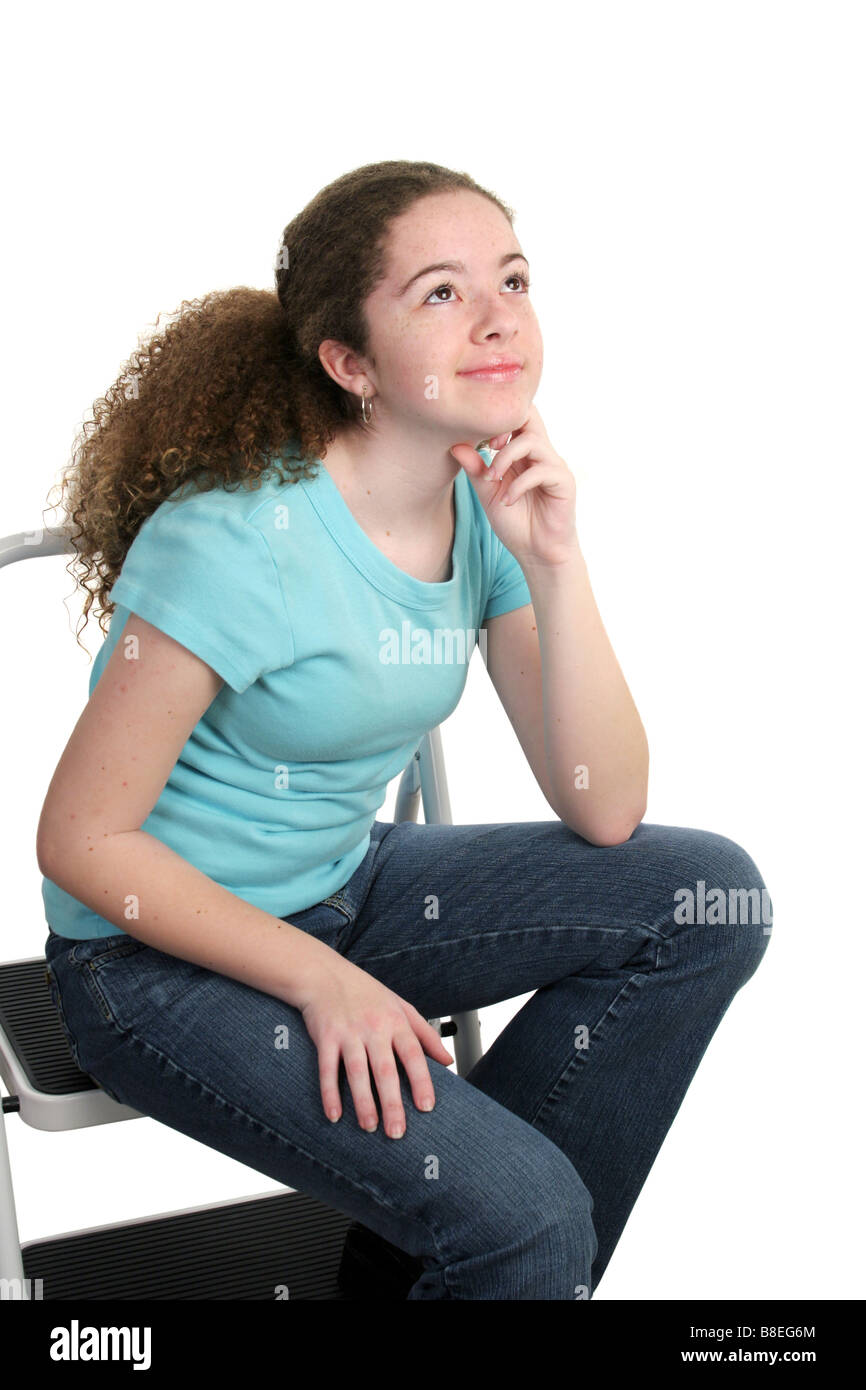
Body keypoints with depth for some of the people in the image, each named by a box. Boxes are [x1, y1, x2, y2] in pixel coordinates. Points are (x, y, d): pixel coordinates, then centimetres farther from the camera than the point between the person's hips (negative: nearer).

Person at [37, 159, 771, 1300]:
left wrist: (557, 564, -21)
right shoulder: (244, 539, -25)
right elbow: (83, 843, -19)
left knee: (709, 895, -6)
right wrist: (323, 981, -19)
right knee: (525, 1213, -24)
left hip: (346, 887, 7)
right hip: (159, 950, -7)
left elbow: (604, 812, -9)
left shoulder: (492, 505, -5)